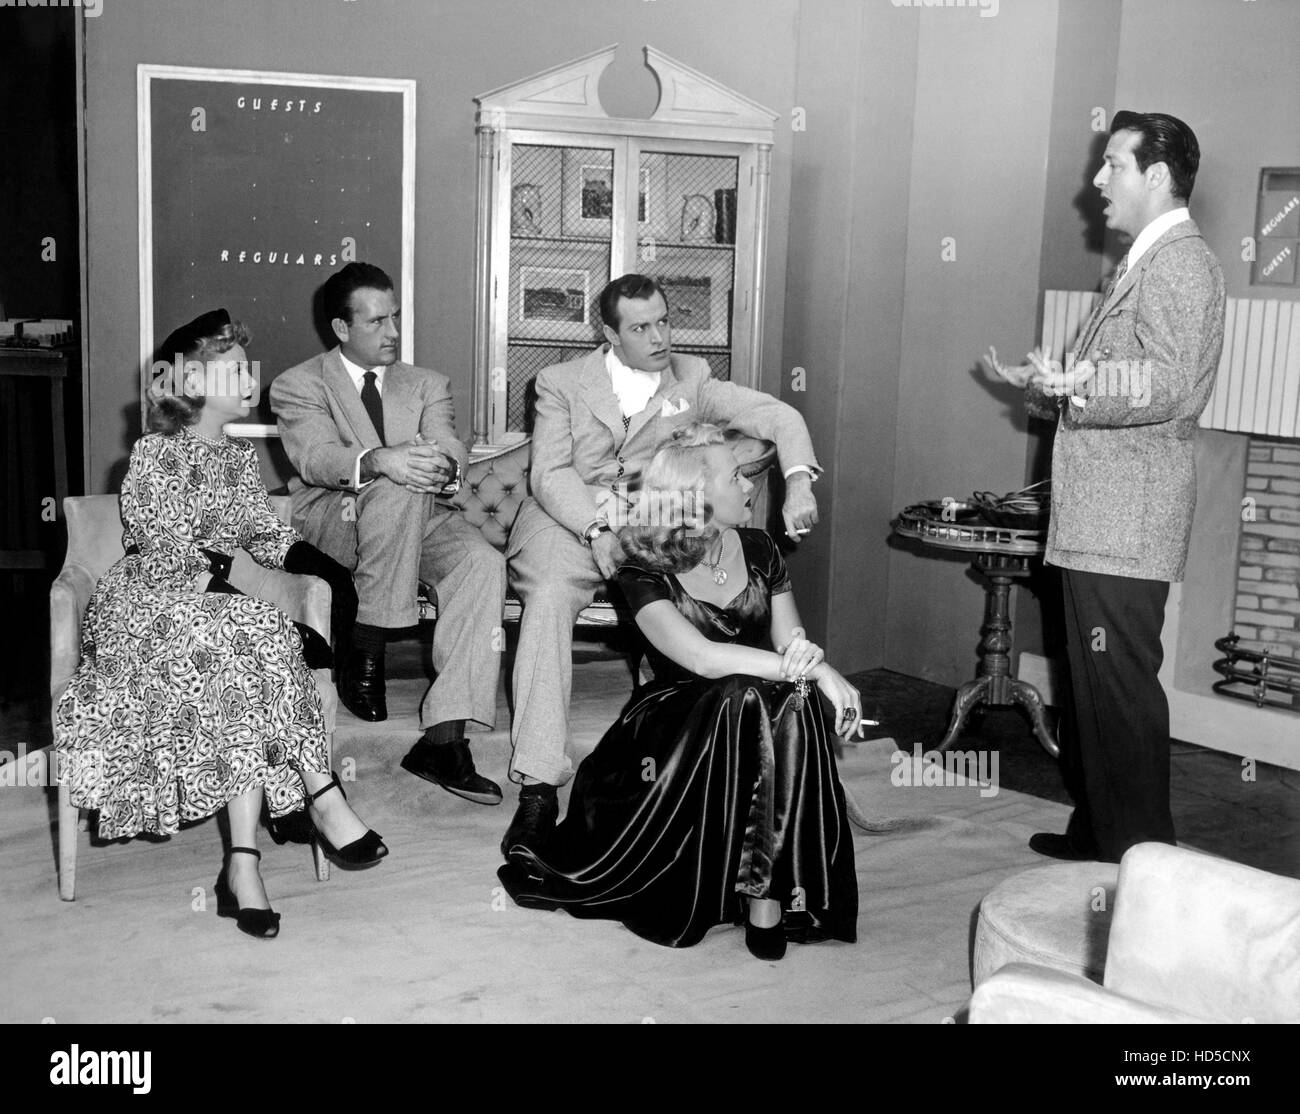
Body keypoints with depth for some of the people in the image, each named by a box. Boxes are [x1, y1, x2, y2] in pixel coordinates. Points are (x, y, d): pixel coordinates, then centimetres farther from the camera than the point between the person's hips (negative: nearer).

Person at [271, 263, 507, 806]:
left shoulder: (427, 384, 21)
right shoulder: (298, 385, 9)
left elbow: (450, 450, 1)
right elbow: (315, 457, -13)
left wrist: (443, 465, -27)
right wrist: (376, 462, -35)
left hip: (417, 523, 4)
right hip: (333, 523, -3)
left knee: (483, 562, -29)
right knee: (400, 488, -36)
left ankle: (443, 738, -33)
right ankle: (364, 654, -27)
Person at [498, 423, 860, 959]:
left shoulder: (758, 549, 6)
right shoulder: (644, 574, -10)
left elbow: (792, 640, 4)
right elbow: (701, 657, -25)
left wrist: (827, 673, -19)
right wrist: (798, 668, -27)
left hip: (770, 716, 4)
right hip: (679, 722, -4)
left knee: (789, 706, -31)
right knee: (746, 699, -35)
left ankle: (768, 896, -28)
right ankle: (765, 900, -28)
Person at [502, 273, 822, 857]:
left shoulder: (691, 378, 12)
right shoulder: (562, 382, 8)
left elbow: (779, 416, 7)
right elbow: (550, 471, -3)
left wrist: (798, 482, -13)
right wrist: (596, 528, -21)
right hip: (568, 520, -2)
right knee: (550, 597, -34)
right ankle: (538, 783, -35)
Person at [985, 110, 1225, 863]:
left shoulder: (1178, 260, -12)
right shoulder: (1148, 260, 20)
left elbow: (1166, 385, -25)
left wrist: (1070, 385, -23)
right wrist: (1055, 386, 14)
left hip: (1128, 520, -10)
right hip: (1101, 517, 10)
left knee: (1122, 687, -5)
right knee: (1095, 682, 16)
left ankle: (1141, 856, 4)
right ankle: (1098, 832, 27)